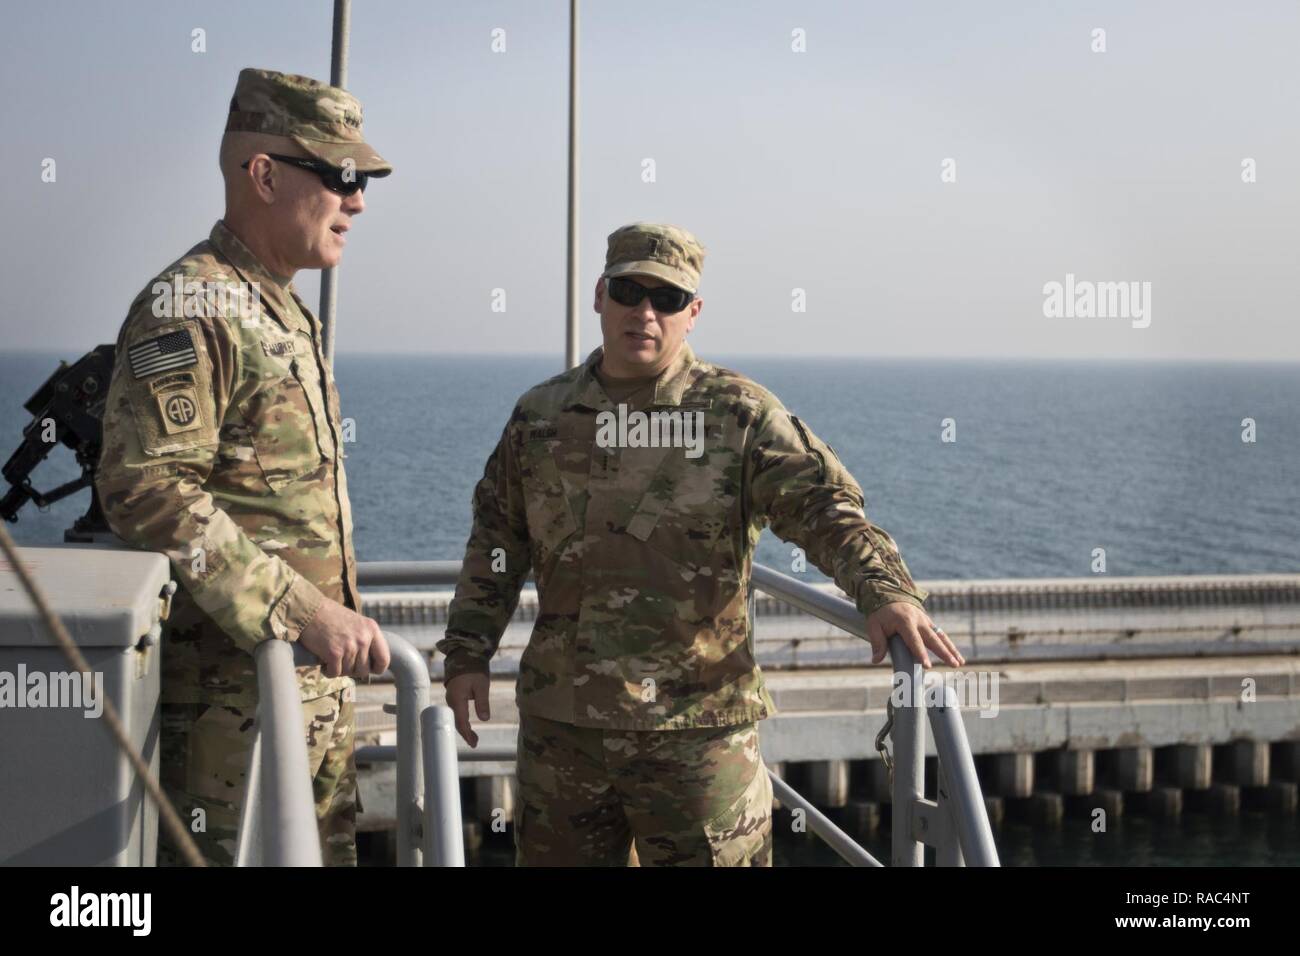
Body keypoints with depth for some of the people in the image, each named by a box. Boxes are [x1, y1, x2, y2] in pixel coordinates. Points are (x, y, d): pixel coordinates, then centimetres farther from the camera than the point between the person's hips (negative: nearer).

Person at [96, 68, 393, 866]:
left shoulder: (288, 314, 17)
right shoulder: (191, 307, -13)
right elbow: (145, 489, -25)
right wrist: (304, 611, -27)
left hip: (319, 685, 9)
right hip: (232, 691, -9)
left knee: (326, 851, 16)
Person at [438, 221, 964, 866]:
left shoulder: (739, 414, -2)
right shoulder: (540, 417, 9)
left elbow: (824, 504, -12)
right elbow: (497, 539, 17)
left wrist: (883, 587, -30)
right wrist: (468, 650, 10)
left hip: (698, 725, -3)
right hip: (560, 723, 3)